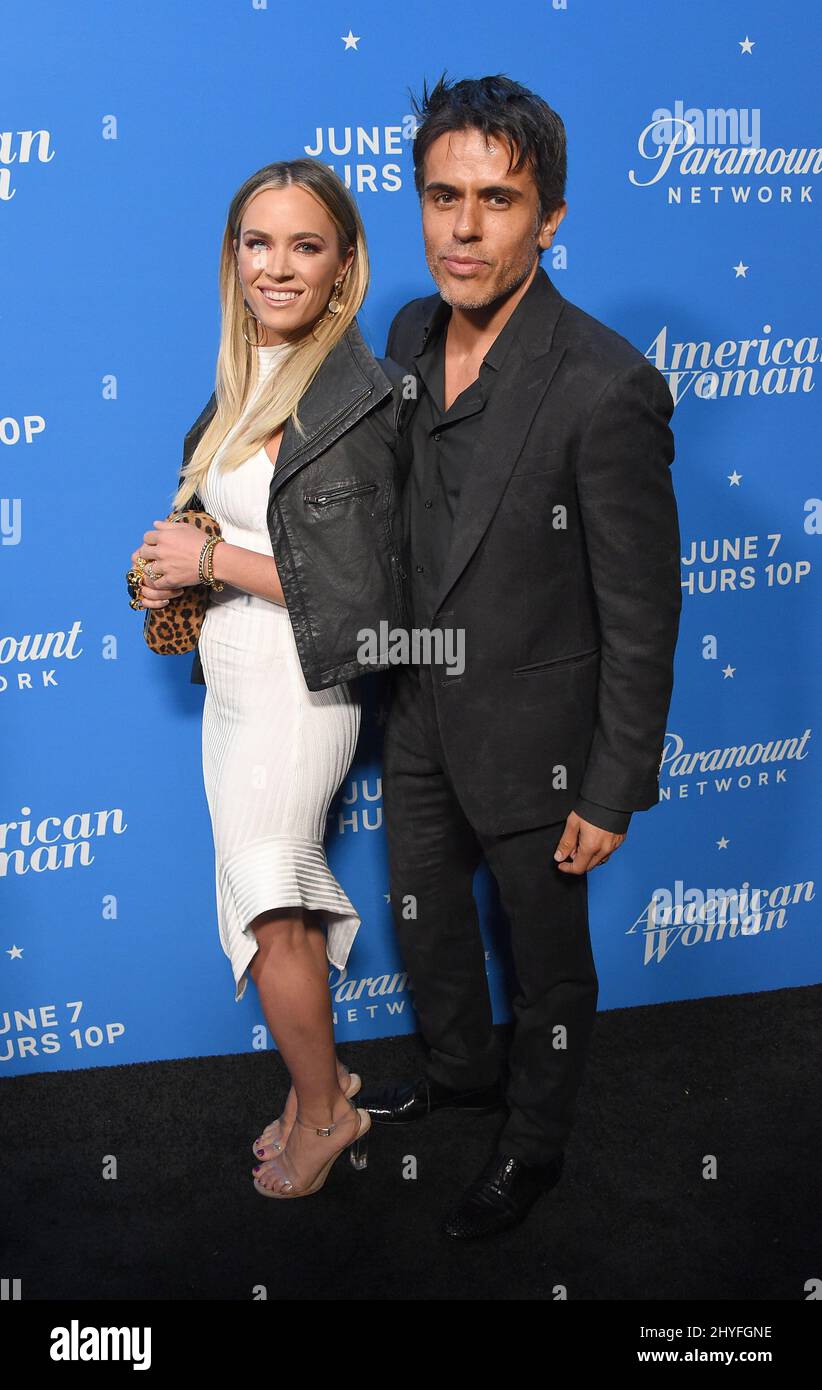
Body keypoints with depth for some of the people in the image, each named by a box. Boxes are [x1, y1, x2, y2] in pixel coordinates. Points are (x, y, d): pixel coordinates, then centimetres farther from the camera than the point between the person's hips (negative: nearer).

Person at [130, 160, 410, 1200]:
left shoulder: (358, 400, -19)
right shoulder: (242, 383, 7)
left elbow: (363, 589, -22)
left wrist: (212, 560, -17)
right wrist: (177, 577, 1)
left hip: (298, 693, -8)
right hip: (230, 682, 8)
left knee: (272, 913, 3)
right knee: (273, 908, 16)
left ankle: (323, 1108, 24)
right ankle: (319, 1084, 33)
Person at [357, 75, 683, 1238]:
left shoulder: (607, 389, -28)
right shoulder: (413, 334, -5)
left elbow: (642, 616, -21)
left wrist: (614, 794, -16)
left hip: (532, 737, -7)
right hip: (422, 713, 7)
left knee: (547, 956, 16)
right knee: (424, 915, 26)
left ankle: (536, 1142, 41)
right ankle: (463, 1070, 53)